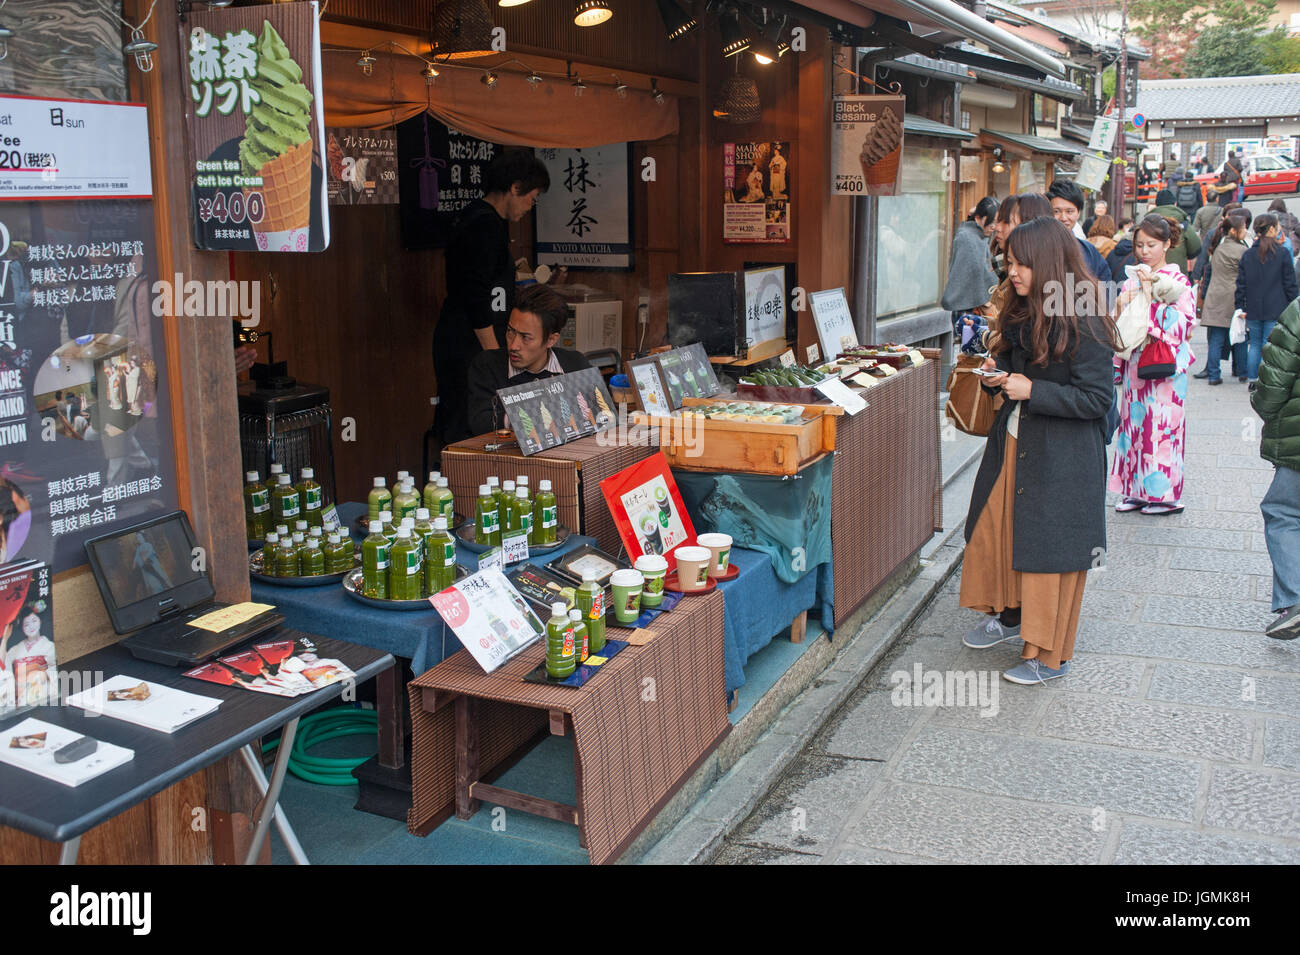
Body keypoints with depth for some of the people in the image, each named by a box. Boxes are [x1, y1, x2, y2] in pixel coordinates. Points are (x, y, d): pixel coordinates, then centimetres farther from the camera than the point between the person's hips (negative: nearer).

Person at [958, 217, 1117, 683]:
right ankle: (1009, 615, 36)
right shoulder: (1022, 313, 7)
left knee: (1048, 549, 1)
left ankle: (1050, 654, 15)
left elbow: (1096, 399, -18)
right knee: (998, 529, 14)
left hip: (1061, 456, -8)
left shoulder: (1083, 325, -18)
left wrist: (1031, 391, -22)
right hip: (1013, 443, 8)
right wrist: (999, 373, 0)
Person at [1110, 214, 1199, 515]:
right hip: (1135, 364, 5)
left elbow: (1183, 324, -15)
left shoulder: (1178, 281, -4)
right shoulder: (1132, 280, 12)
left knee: (1161, 426, -4)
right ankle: (1137, 490, 15)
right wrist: (1121, 307, -5)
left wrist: (1153, 296, -17)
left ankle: (1166, 494, 6)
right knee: (1134, 423, 6)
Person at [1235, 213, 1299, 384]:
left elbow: (1241, 284, 4)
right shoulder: (1283, 253, -6)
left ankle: (1252, 380, 12)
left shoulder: (1247, 255, 4)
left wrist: (1240, 308, 10)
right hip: (1276, 311, -3)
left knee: (1254, 344, 11)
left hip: (1253, 311, 3)